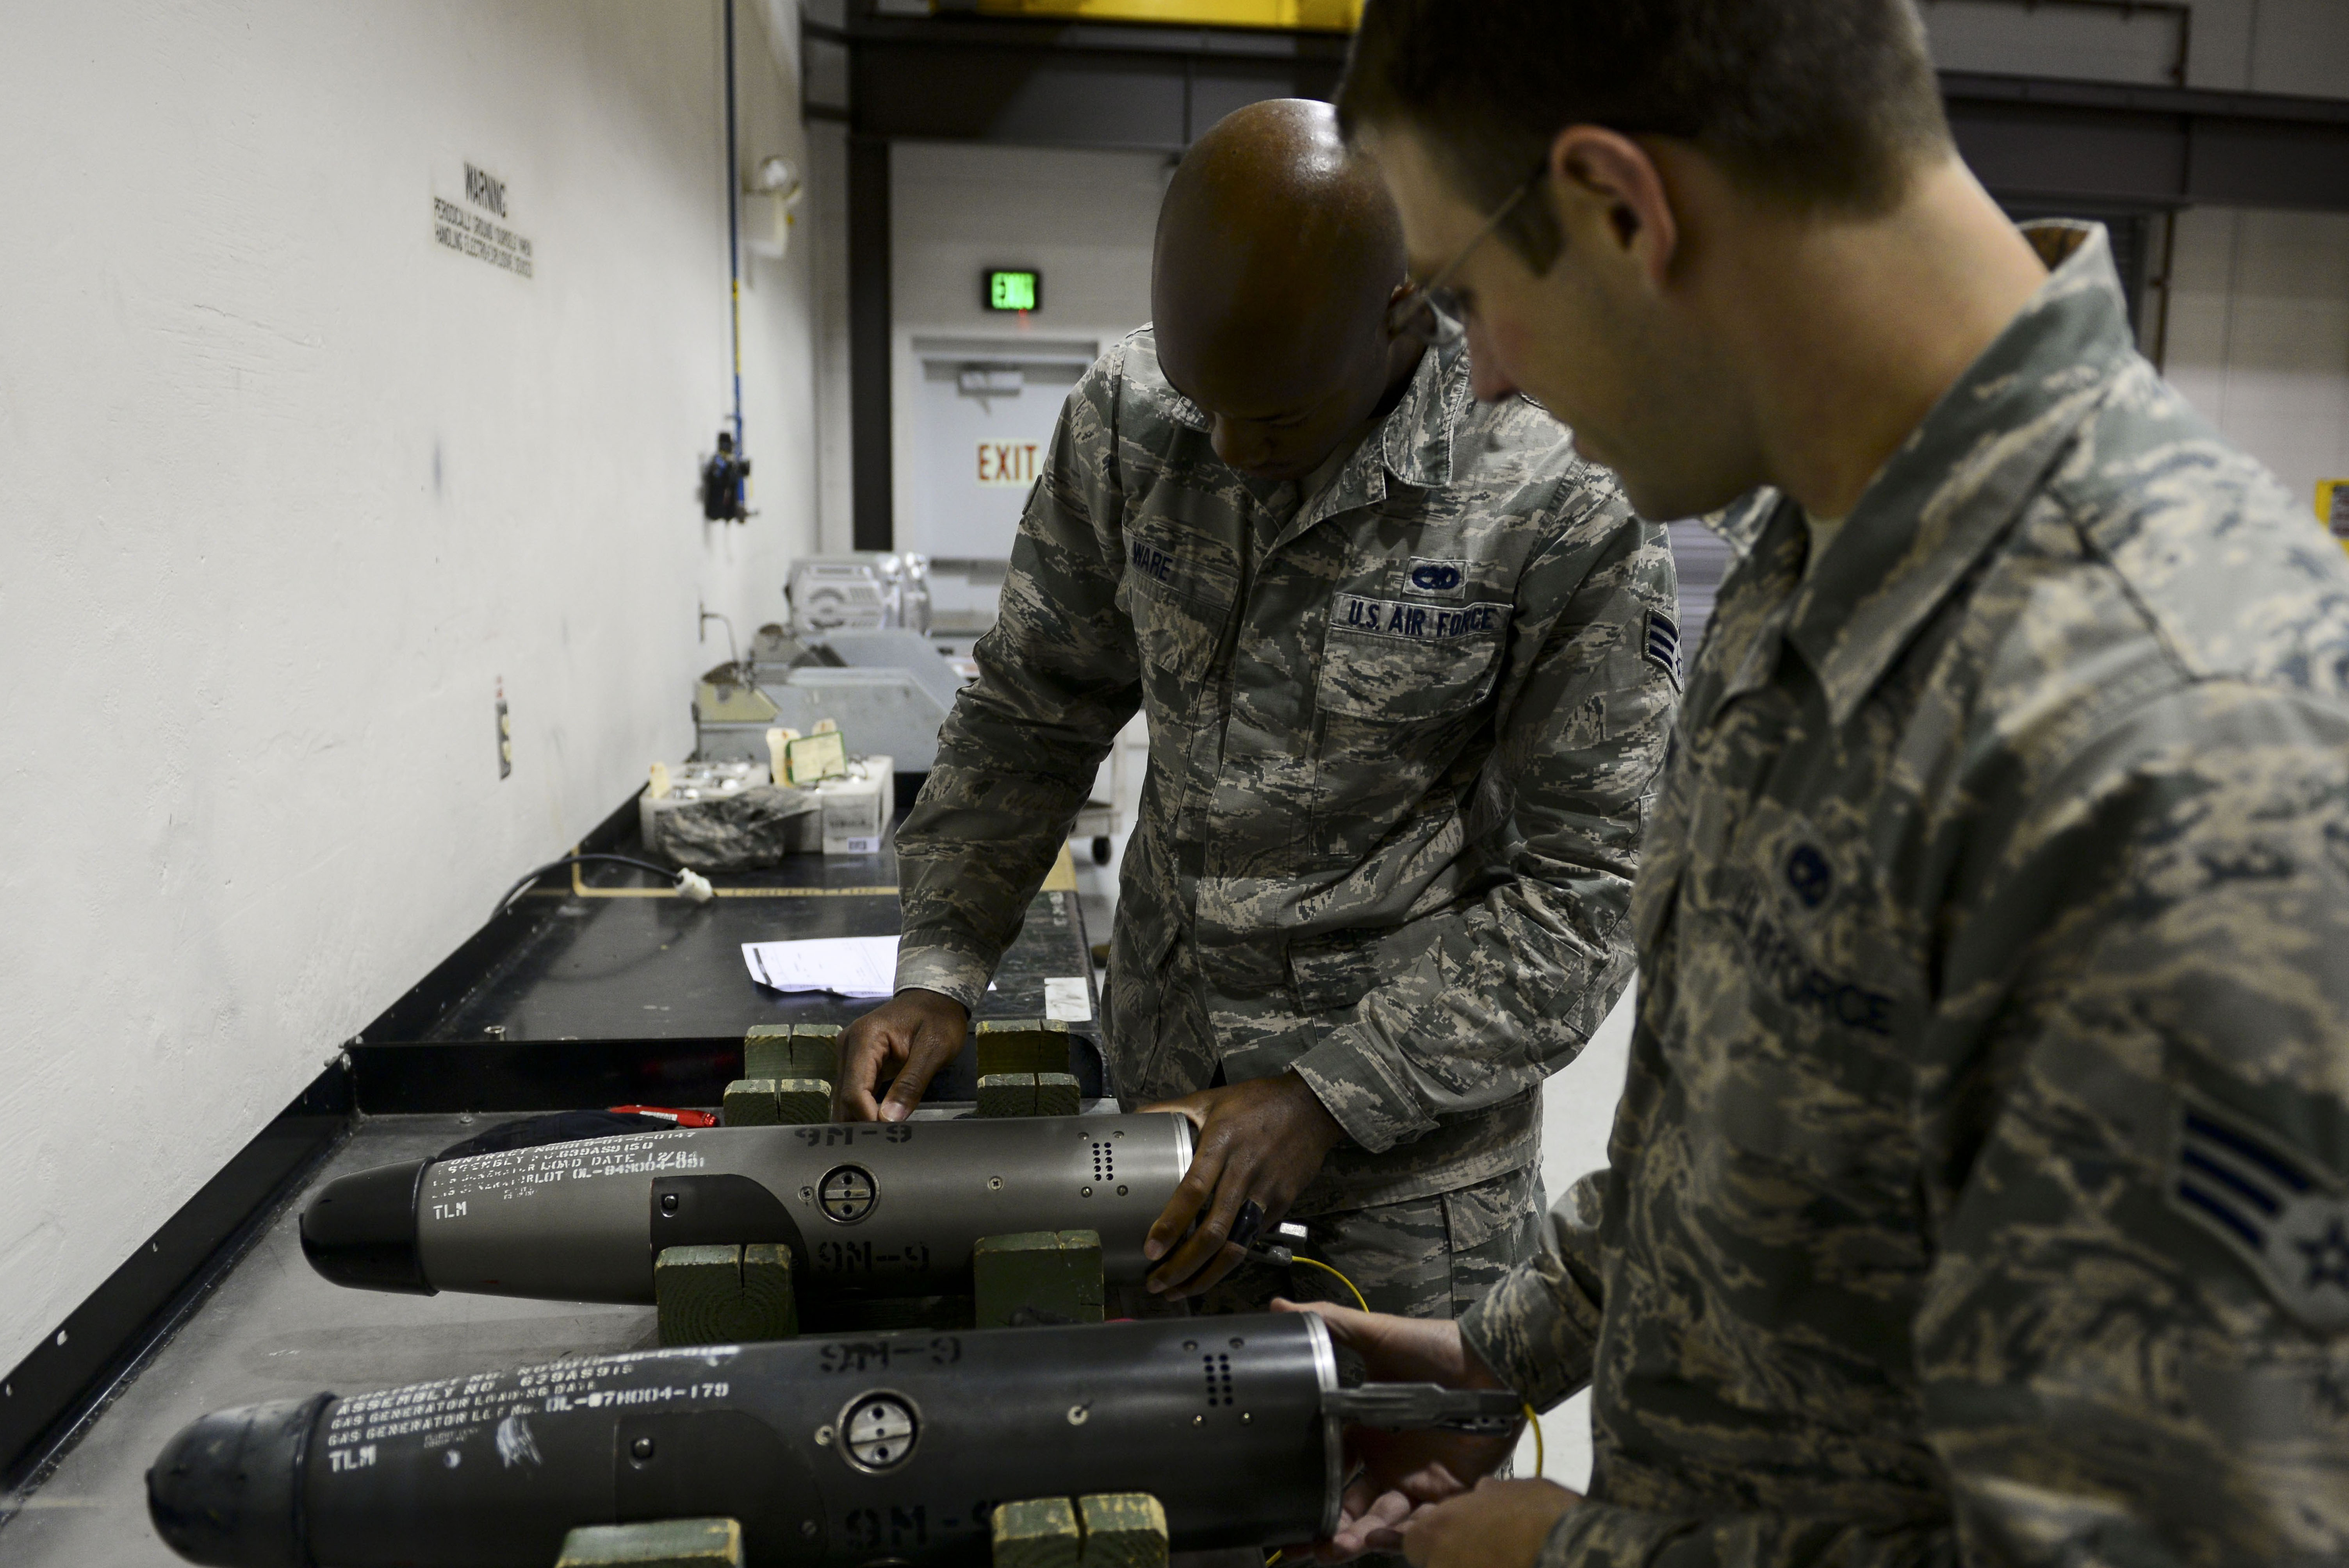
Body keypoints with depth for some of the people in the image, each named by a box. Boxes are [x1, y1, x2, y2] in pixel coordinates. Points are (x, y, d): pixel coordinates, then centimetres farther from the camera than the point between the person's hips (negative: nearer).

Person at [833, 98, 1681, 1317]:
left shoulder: (1563, 502, -19)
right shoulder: (1125, 417, -7)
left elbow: (1585, 882, -15)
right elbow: (1031, 709, 3)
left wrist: (1328, 1096, -21)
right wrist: (939, 970, -8)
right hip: (1162, 1084, 4)